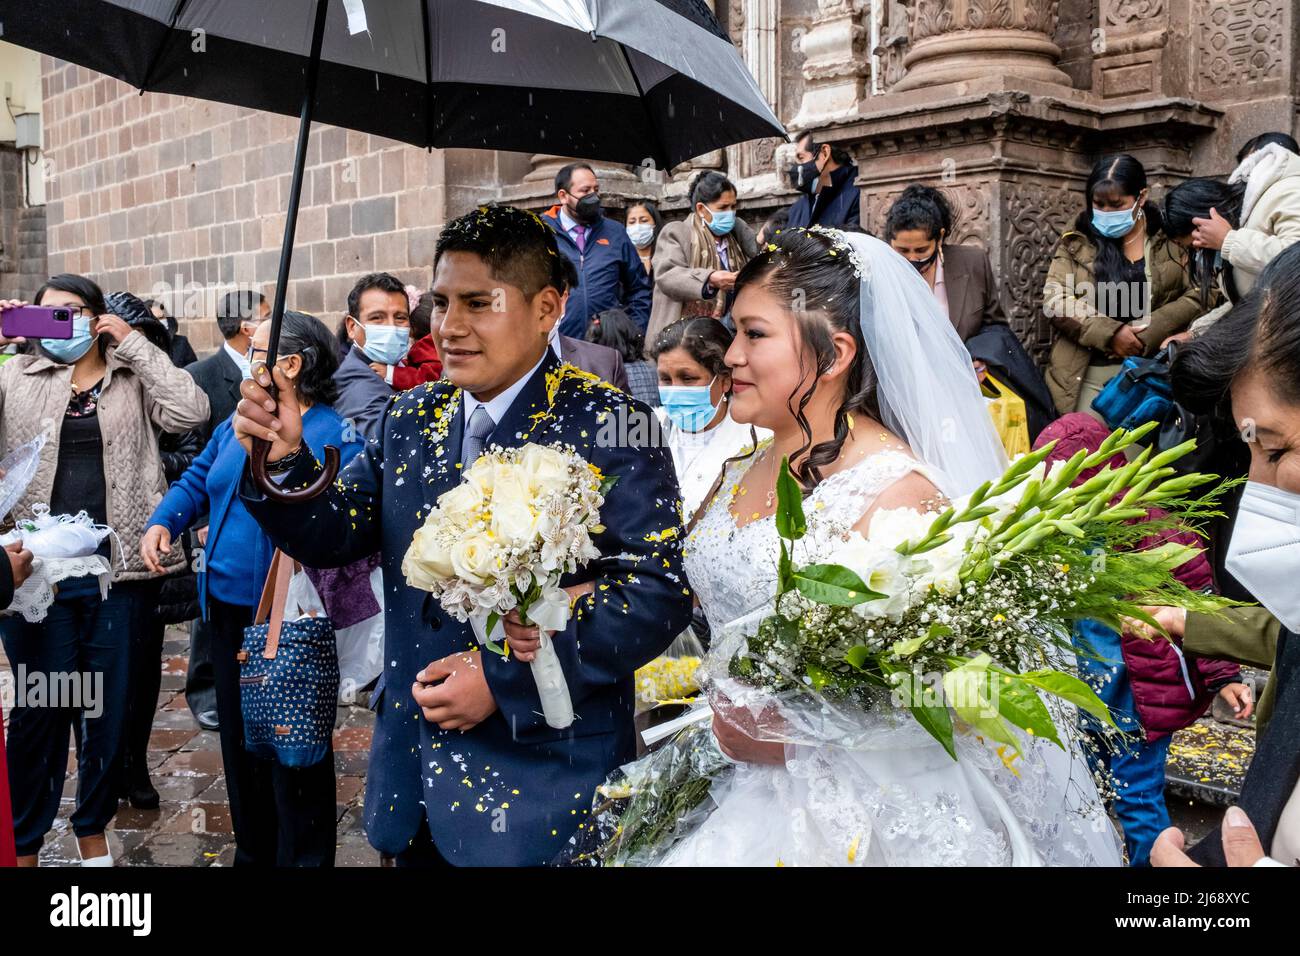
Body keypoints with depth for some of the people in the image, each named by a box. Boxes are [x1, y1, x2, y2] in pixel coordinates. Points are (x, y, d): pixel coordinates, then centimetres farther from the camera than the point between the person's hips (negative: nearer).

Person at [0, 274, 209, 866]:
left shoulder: (133, 377, 6)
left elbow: (190, 412, -10)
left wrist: (133, 342, -7)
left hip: (113, 566, 0)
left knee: (108, 706, 12)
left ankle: (93, 829, 30)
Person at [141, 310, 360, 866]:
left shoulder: (334, 436, -15)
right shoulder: (237, 425, 8)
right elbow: (198, 481, 16)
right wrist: (162, 523, -1)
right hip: (228, 610, 8)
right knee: (240, 738, 20)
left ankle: (300, 857, 22)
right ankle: (252, 851, 38)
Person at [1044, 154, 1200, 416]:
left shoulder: (1169, 240, 5)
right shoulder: (1076, 243, 6)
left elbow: (1194, 298, -1)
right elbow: (1054, 300, -3)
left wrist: (1146, 333, -14)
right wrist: (1110, 333, -13)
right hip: (1088, 372, 0)